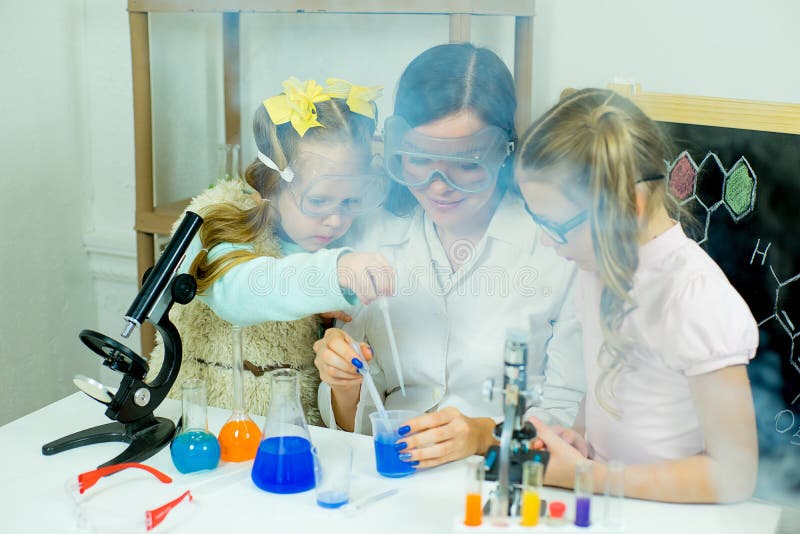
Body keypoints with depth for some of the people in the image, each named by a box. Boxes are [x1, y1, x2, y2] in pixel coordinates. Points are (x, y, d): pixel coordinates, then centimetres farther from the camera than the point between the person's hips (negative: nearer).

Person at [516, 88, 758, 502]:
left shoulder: (697, 297, -19)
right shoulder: (602, 264, 2)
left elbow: (734, 474, -17)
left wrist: (585, 477, -18)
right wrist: (579, 437, -1)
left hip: (668, 513, -6)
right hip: (603, 496, 6)